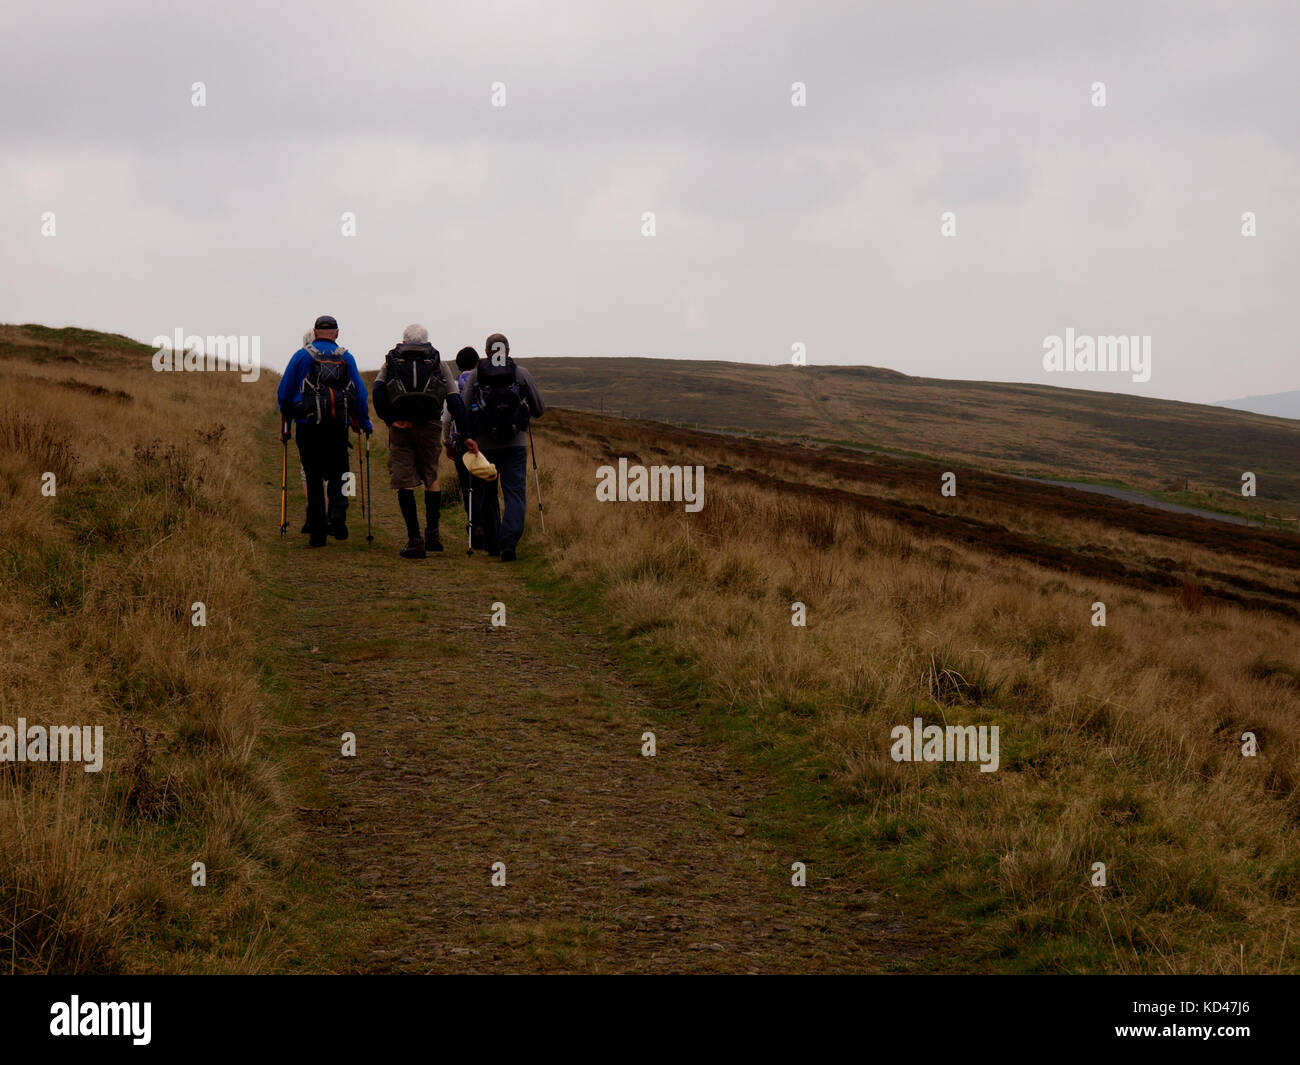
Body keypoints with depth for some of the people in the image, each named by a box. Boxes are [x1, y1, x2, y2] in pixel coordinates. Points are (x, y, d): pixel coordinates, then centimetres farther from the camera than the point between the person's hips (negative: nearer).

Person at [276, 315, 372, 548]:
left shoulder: (301, 356, 4)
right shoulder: (346, 357, 7)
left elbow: (284, 393, 6)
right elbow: (360, 394, 5)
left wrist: (285, 422, 20)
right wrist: (365, 423, 15)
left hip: (308, 426, -1)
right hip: (338, 427, 1)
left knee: (314, 478, 5)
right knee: (337, 473, 13)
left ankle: (317, 533, 2)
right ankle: (337, 511, -16)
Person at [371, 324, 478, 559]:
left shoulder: (391, 361, 13)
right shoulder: (439, 363, 13)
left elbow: (377, 391, -5)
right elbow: (455, 400, 4)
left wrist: (390, 420, -4)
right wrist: (465, 436, 2)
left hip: (400, 428, -1)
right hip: (430, 426, 1)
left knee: (404, 482, 2)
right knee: (432, 477, 20)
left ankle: (415, 540, -4)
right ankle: (432, 532, 15)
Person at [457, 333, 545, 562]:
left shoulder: (475, 375, 3)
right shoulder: (522, 373, 4)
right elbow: (539, 409, 10)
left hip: (485, 443, 1)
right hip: (515, 442, -1)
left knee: (487, 494, 14)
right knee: (515, 493, -2)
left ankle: (493, 544, 19)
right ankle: (509, 540, -21)